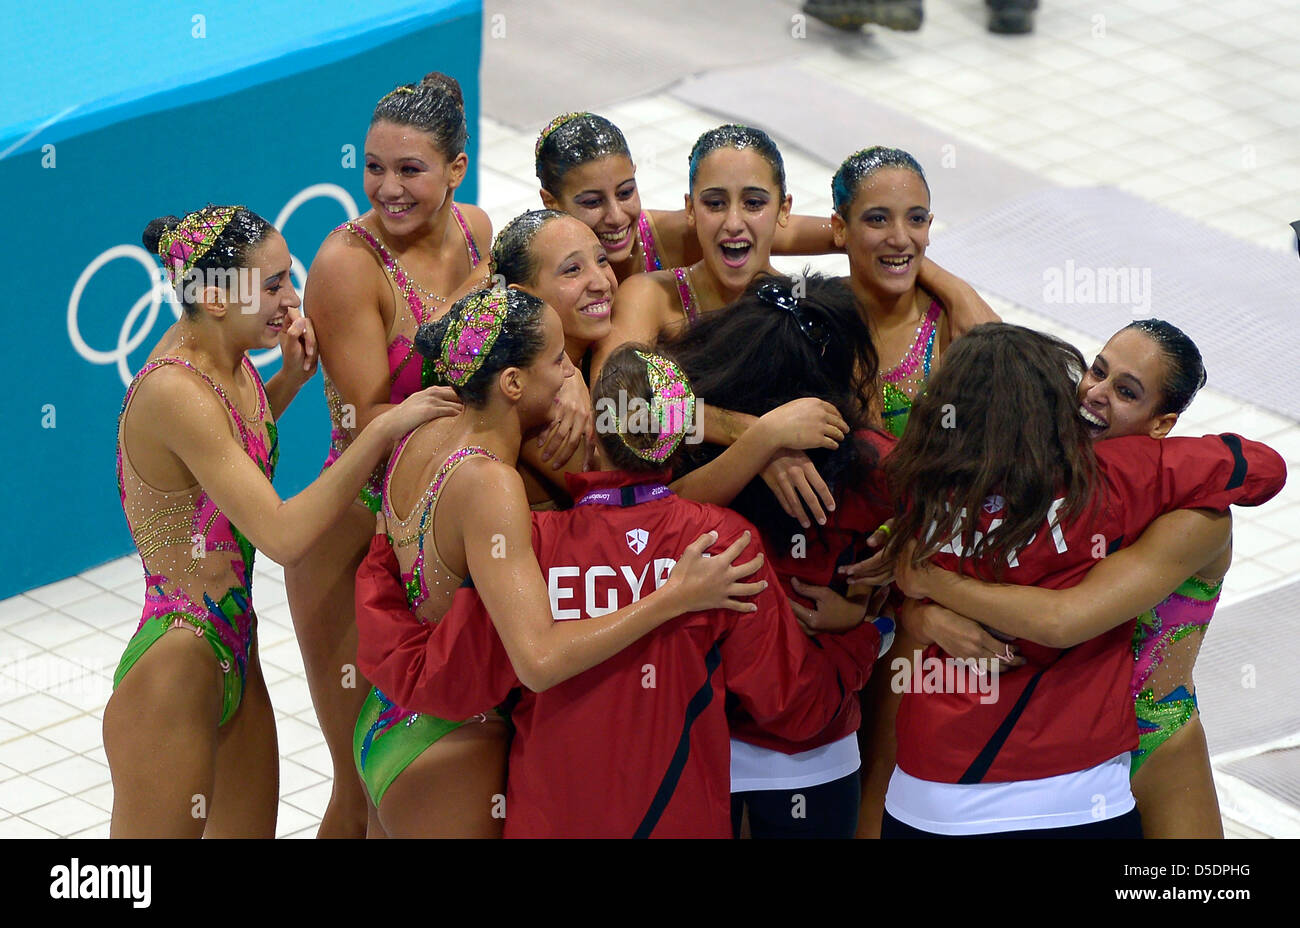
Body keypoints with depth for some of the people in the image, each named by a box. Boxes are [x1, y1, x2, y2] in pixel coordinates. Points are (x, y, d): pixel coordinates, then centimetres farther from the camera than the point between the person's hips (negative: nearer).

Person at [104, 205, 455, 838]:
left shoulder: (224, 354, 2)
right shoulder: (173, 390, -25)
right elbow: (283, 536, -29)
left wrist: (291, 376, 8)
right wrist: (385, 427, -27)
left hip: (233, 659, 9)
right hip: (173, 677, -9)